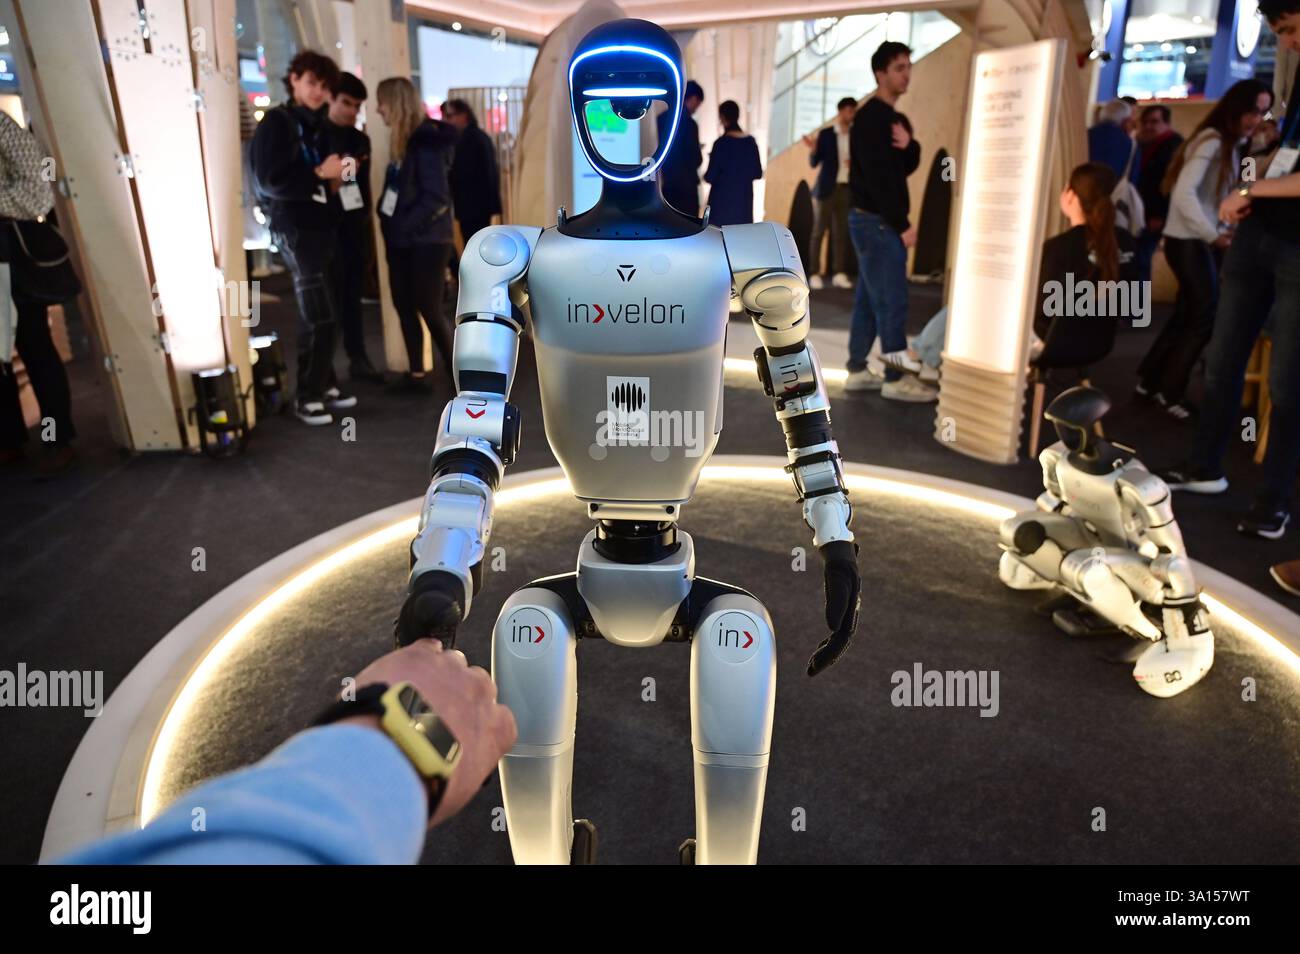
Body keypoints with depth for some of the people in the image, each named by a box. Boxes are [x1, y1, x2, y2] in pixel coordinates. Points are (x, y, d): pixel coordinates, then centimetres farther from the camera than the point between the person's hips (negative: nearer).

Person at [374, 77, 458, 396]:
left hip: (427, 240, -9)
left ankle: (459, 377, 3)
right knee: (404, 306, 10)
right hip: (402, 241, 9)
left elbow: (436, 196, -20)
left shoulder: (426, 140, -14)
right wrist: (389, 224, 5)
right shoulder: (403, 141, 12)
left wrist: (403, 226, -18)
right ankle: (416, 374, 18)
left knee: (429, 309, -7)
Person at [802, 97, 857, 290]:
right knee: (819, 231, -1)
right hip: (827, 188, -4)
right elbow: (814, 163, -3)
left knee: (841, 232, 5)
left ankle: (840, 274, 7)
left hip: (847, 189, 4)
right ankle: (815, 274, 1)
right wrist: (813, 150, -22)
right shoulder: (825, 134, -1)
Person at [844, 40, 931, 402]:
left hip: (879, 221, 9)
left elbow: (907, 168, 14)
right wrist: (902, 223, -18)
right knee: (891, 299, -7)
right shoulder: (870, 118, -12)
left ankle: (857, 370, 16)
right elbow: (877, 177, -19)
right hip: (876, 221, -9)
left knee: (869, 298, 10)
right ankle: (897, 378, -1)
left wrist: (909, 146, -9)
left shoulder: (897, 119, 17)